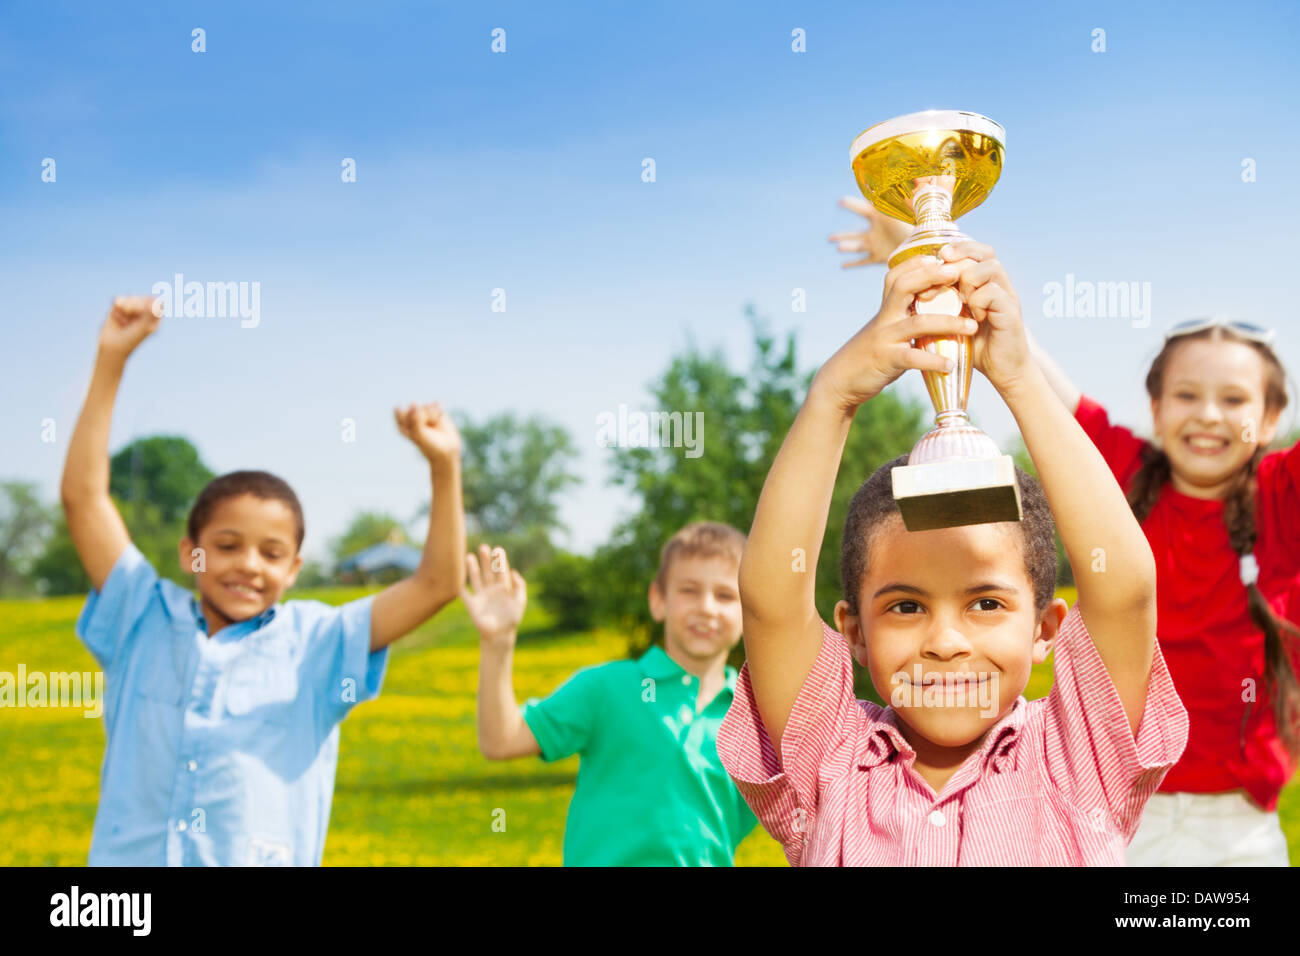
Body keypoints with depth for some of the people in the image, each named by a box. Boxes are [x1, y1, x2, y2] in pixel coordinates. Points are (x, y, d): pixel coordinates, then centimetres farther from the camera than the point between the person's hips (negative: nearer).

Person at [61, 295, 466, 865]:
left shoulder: (314, 643, 6)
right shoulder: (145, 621, 9)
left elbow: (437, 584, 1)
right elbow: (83, 496, 5)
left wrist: (444, 466, -10)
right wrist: (111, 360, 1)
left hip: (263, 858, -1)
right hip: (131, 858, 1)